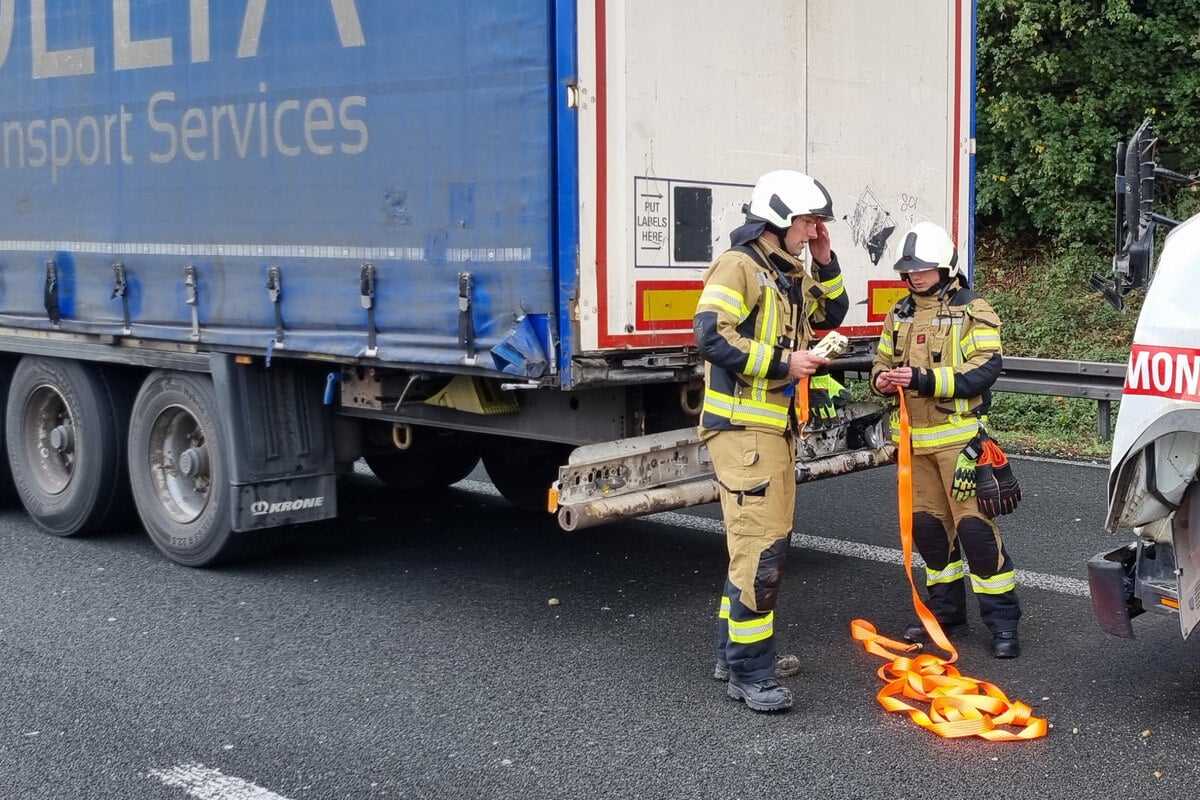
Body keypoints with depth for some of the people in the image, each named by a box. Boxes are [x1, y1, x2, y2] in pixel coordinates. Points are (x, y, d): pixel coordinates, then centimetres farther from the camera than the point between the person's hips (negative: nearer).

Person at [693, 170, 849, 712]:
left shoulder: (791, 274, 16)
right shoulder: (738, 266, -12)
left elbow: (832, 315, 26)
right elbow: (710, 336, -22)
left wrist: (824, 261, 11)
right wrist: (783, 362, -21)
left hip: (778, 426, 10)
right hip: (743, 427, -10)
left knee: (764, 540, 16)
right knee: (759, 546, -11)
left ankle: (734, 651, 27)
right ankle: (749, 674, -5)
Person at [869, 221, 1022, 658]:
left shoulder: (972, 311, -6)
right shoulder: (899, 314, 13)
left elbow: (985, 369, -16)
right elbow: (882, 360, 18)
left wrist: (925, 379, -24)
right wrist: (881, 379, -6)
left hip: (957, 436, -6)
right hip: (913, 438, 6)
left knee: (974, 524, -9)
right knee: (928, 523, 11)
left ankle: (1002, 619, -1)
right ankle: (946, 612, 23)